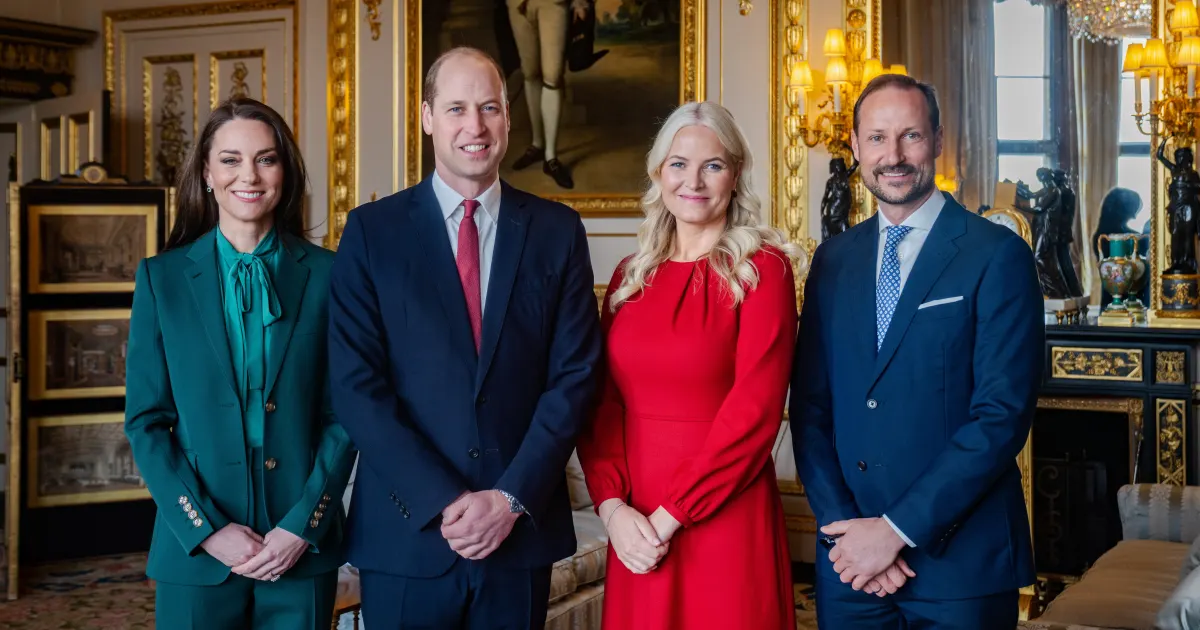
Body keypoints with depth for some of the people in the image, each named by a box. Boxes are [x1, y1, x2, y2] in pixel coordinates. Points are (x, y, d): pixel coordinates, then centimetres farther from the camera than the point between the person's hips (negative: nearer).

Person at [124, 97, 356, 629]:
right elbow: (146, 421, 0)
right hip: (195, 553, 0)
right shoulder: (161, 277, 2)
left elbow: (343, 414, 0)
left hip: (302, 550, 0)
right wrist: (207, 529, -9)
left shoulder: (325, 275, 1)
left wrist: (303, 525, -9)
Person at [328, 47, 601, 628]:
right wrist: (443, 503, -13)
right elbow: (356, 385, -6)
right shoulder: (372, 230, -1)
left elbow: (573, 376, -1)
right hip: (405, 536, -1)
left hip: (522, 528, 1)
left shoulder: (557, 231, 3)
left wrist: (512, 497, -11)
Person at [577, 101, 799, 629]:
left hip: (724, 520, -4)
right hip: (634, 526, 4)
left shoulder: (762, 269, -5)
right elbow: (603, 402, 6)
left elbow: (754, 409, -13)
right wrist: (612, 505, -9)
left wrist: (670, 515, -14)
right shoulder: (629, 276, 9)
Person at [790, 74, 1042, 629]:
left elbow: (1003, 415, -14)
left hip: (960, 564, -4)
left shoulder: (997, 256, -7)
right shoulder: (833, 260, 8)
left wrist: (897, 528, -15)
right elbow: (810, 408, 6)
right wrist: (843, 527, -7)